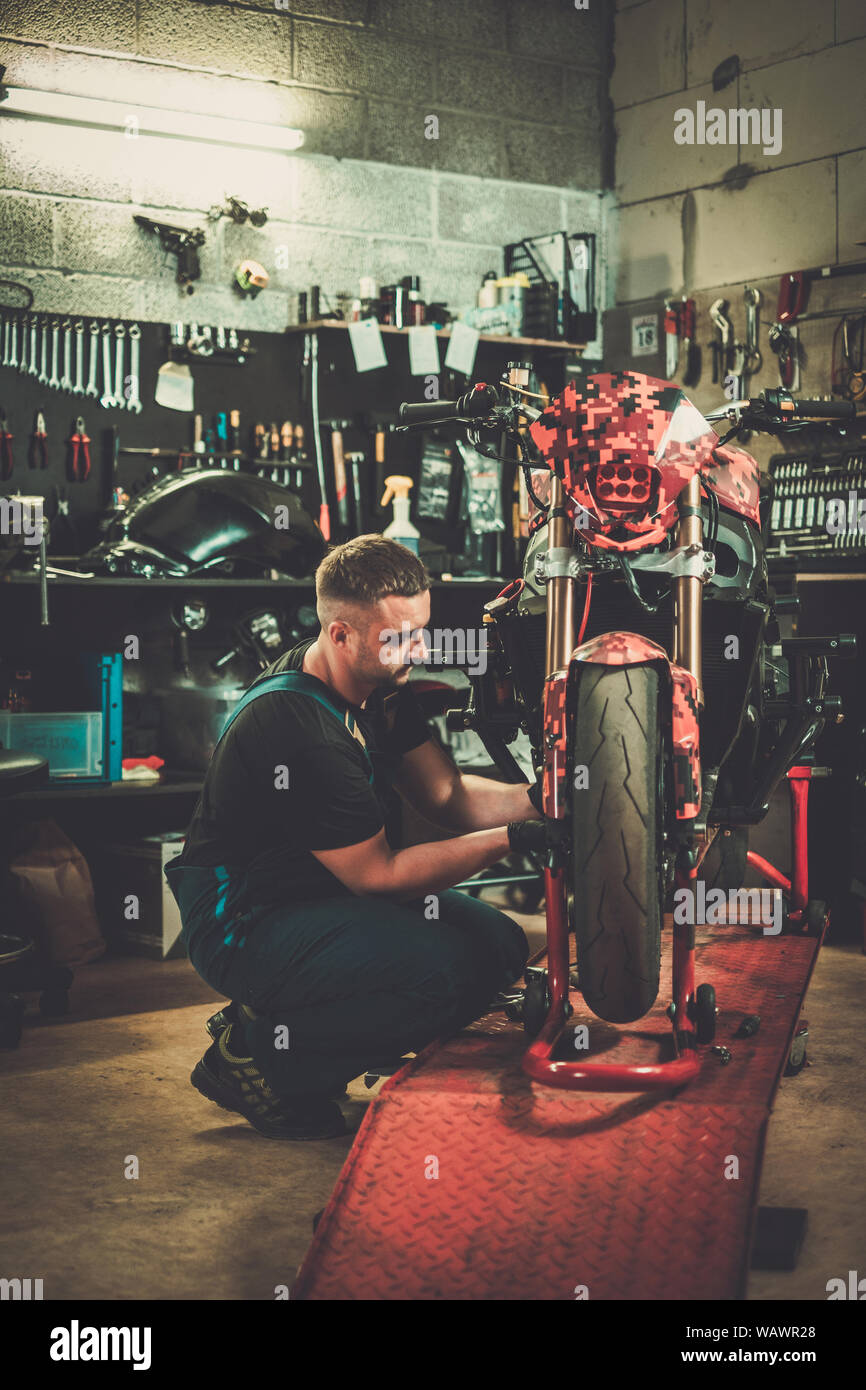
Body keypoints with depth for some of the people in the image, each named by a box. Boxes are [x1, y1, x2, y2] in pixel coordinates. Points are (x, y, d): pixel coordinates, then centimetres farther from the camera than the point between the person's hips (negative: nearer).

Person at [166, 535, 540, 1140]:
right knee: (449, 970, -27)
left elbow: (446, 795, 4)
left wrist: (536, 798, -14)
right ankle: (255, 1054, -10)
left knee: (500, 947, 1)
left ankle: (272, 1021, 7)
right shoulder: (296, 731, -28)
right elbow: (377, 874, -22)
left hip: (334, 896, 10)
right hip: (246, 925, -10)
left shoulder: (381, 684, 0)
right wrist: (507, 841, -22)